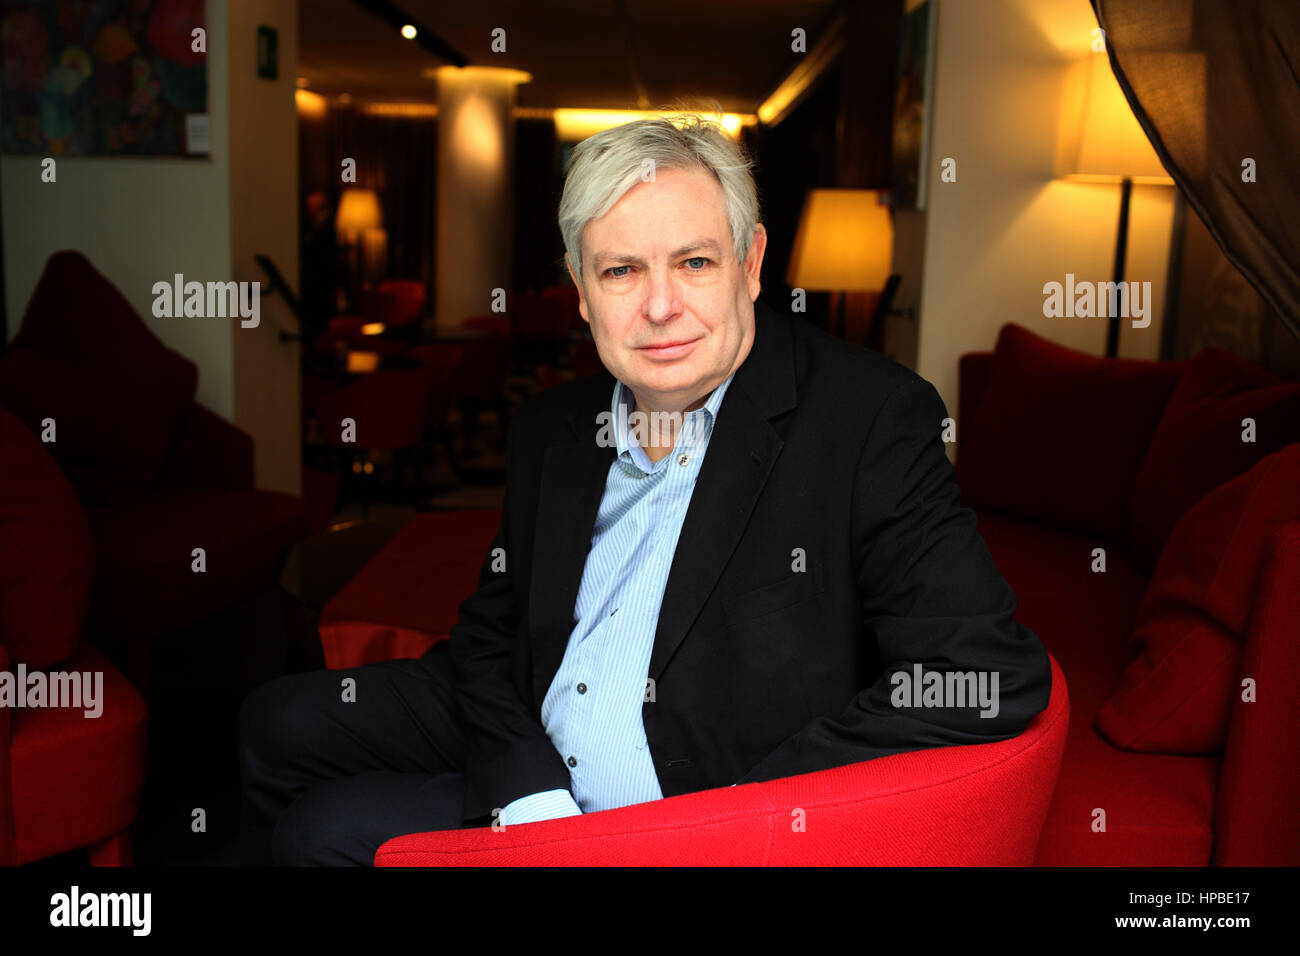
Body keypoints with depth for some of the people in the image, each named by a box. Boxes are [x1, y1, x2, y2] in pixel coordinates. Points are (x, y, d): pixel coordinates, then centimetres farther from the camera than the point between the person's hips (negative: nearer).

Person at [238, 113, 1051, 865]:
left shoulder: (872, 418, -20)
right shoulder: (551, 429, 0)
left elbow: (992, 677, -26)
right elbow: (490, 633, 6)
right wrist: (533, 802, -14)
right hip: (527, 782, 6)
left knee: (336, 829, -10)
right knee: (282, 724, 8)